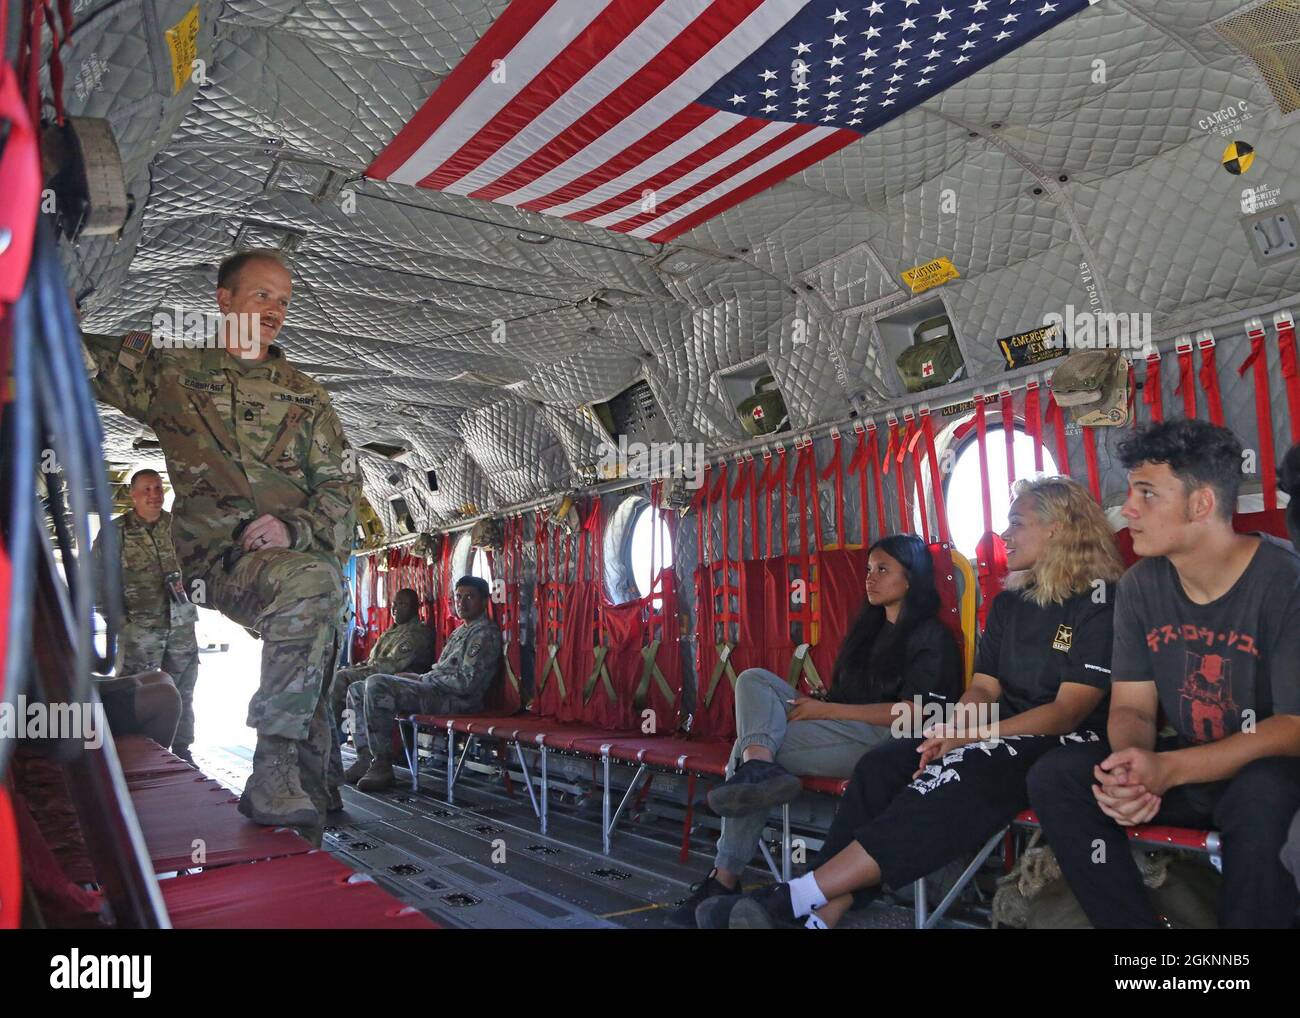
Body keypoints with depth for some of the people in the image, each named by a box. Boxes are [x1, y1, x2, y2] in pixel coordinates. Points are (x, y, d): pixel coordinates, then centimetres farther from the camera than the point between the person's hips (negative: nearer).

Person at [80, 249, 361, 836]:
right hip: (220, 558, -4)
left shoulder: (306, 396, 17)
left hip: (306, 551, 4)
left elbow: (344, 485, 10)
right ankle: (273, 767, -28)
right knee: (309, 583, -35)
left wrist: (295, 524, -9)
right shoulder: (170, 368, 11)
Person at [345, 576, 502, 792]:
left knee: (376, 684, -27)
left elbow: (466, 683, -19)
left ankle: (382, 765, -21)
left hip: (455, 700, -11)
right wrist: (416, 678, 6)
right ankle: (366, 759, 3)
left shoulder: (485, 634, -9)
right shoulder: (461, 631, 24)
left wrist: (422, 679, -9)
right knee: (357, 690, 11)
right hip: (435, 690, 11)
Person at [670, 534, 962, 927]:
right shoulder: (867, 629, 25)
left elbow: (911, 712, -12)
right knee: (753, 680, -13)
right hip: (839, 731, 8)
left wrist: (826, 710, -14)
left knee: (748, 747, -22)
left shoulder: (932, 638, 0)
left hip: (884, 742, -8)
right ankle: (759, 765, -32)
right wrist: (815, 706, -4)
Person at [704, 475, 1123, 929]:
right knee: (883, 763, -20)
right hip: (1000, 736, 7)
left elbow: (1069, 710, -13)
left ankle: (796, 898, -39)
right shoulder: (1009, 601, 16)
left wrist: (973, 737, -21)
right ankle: (823, 913, -33)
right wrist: (952, 730, -11)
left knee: (959, 775, -35)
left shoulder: (1101, 601, -6)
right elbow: (983, 688, 11)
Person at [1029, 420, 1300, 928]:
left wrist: (1167, 769, -33)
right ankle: (1134, 922, -5)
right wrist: (1132, 764, -25)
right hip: (1182, 768, 5)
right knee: (1054, 778, -16)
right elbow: (1131, 708, 0)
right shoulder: (1139, 586, -2)